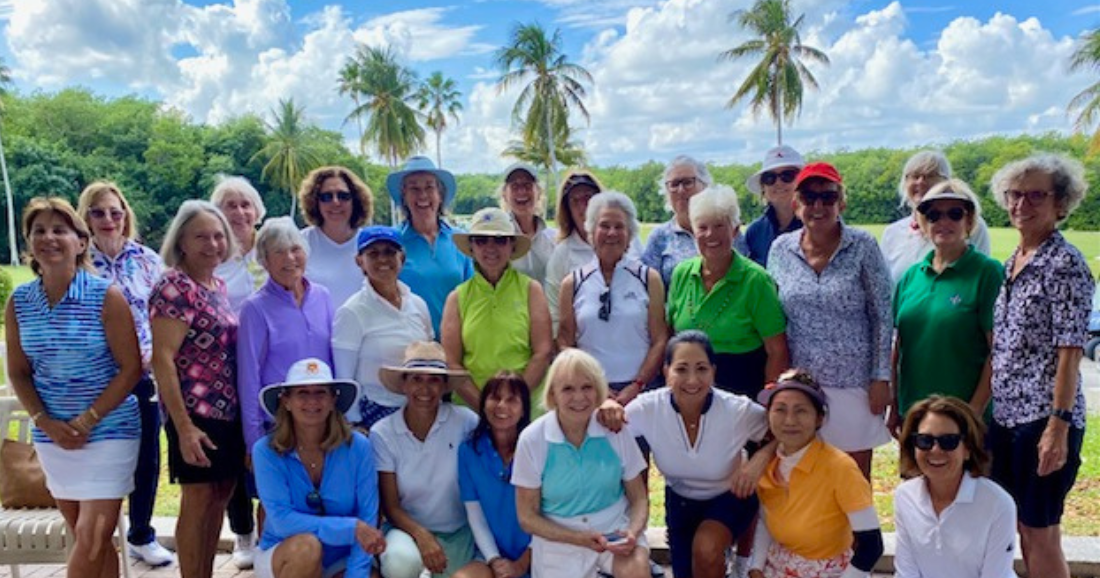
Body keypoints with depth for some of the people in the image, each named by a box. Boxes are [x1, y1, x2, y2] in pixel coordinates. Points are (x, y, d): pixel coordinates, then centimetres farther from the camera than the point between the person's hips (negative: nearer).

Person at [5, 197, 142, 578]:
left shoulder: (106, 296, -10)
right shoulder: (19, 302, 2)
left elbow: (131, 369, -10)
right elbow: (18, 372, 8)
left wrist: (86, 422, -15)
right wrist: (45, 422, -6)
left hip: (108, 431, -4)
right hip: (52, 436, 4)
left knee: (92, 539, -5)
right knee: (85, 538, 13)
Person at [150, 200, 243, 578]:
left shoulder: (219, 285, 12)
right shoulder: (174, 287, -12)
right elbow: (162, 358, -17)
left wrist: (245, 411, 14)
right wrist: (183, 426, -21)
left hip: (230, 412, 8)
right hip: (196, 414, -8)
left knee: (219, 501, 14)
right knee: (198, 503, 1)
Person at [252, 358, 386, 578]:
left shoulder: (357, 447, -13)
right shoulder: (266, 451, -15)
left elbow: (368, 518, -12)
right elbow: (282, 520, -22)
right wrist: (351, 528, -26)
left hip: (341, 559, 1)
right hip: (284, 558, -1)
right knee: (307, 545, -34)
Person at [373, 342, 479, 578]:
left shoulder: (466, 422, -10)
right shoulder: (382, 433, -7)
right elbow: (391, 505, -5)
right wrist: (422, 536, -22)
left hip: (460, 532, 2)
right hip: (408, 527, -2)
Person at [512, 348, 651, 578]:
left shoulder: (616, 430, -8)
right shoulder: (532, 440, -11)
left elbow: (639, 499, 1)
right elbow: (527, 517, -5)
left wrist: (633, 532, -20)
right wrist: (578, 538, -18)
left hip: (615, 529, 0)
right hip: (559, 538, 1)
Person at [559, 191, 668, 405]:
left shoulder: (649, 279, 5)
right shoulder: (572, 284, 7)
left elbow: (660, 340, 1)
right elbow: (565, 343, 5)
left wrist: (636, 387, -8)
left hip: (641, 390, 0)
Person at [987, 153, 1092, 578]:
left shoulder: (1065, 264, -11)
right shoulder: (1013, 263, 12)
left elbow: (1069, 352, -15)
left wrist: (1059, 425, -18)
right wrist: (987, 409, 14)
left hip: (1043, 419, -7)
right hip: (1006, 416, 8)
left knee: (1040, 532, 2)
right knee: (1025, 529, 16)